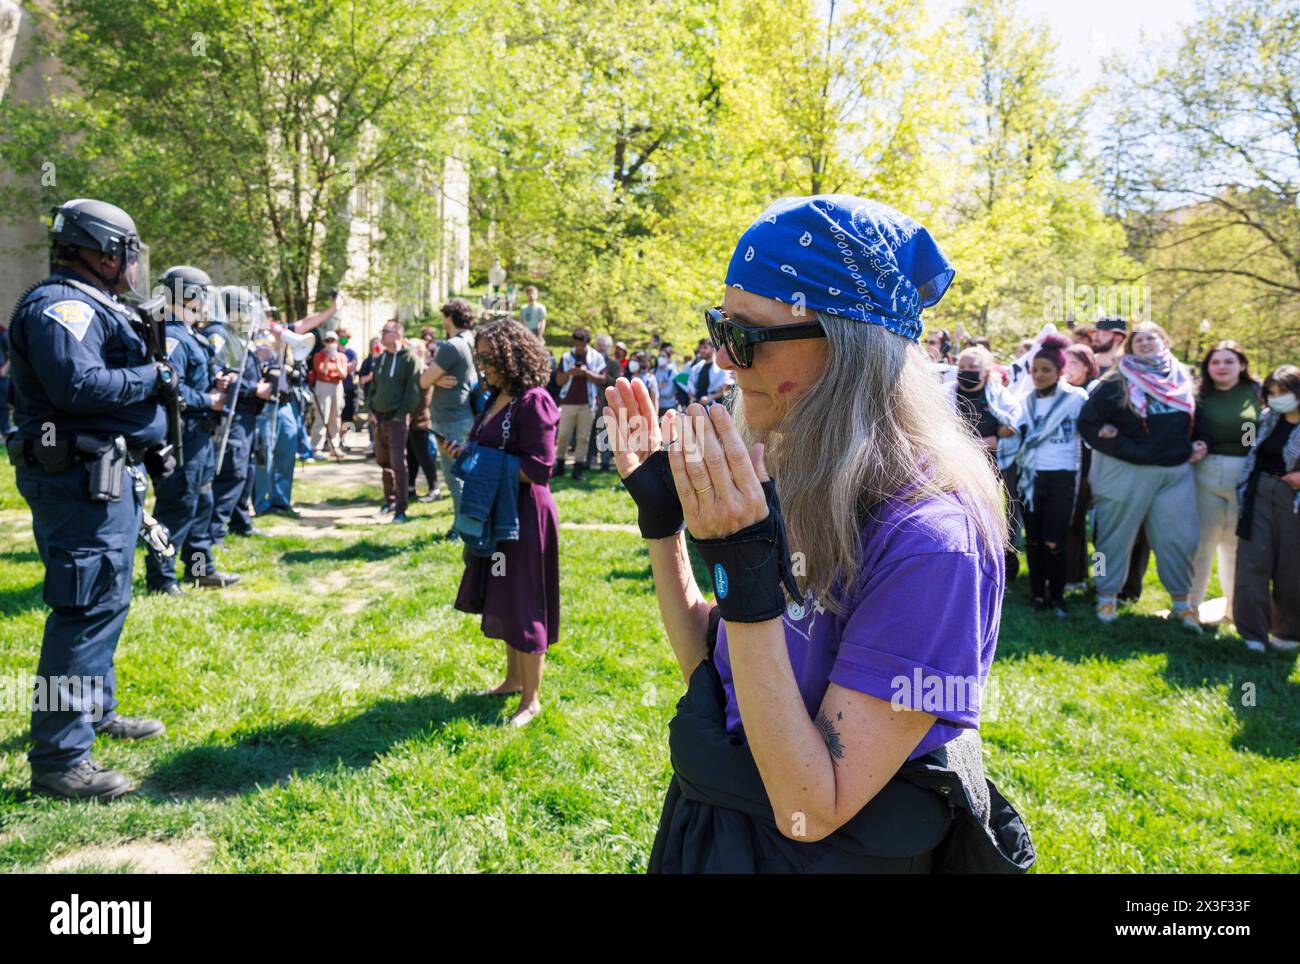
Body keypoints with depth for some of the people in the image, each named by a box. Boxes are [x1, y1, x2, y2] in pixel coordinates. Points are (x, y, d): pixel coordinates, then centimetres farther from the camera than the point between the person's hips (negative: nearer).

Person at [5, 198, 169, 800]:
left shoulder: (91, 307, 19)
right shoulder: (61, 305, -14)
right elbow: (78, 385, -27)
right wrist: (152, 378, -15)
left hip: (110, 474, 11)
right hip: (82, 479, -11)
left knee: (106, 600, 20)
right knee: (88, 607, -12)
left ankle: (94, 711, 36)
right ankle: (58, 757, -8)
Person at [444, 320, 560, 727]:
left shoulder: (533, 402, -17)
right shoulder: (497, 399, 9)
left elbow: (538, 468, -22)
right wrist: (464, 455, 0)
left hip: (525, 515, -9)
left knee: (523, 604, 1)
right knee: (503, 600, 18)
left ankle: (531, 698, 15)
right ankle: (513, 678, 35)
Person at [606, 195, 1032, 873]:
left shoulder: (927, 538, -26)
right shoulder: (788, 481, -4)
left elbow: (810, 811, -26)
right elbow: (709, 672, 3)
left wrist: (748, 582, -33)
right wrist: (662, 524, -4)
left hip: (824, 853, -7)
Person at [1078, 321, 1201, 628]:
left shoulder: (1183, 380, 10)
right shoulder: (1115, 383, -4)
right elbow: (1087, 423, -8)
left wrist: (1196, 446, 6)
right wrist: (1125, 448, -13)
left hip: (1176, 472, 3)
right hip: (1126, 472, -3)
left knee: (1180, 538, 3)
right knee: (1117, 535, 5)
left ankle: (1181, 602, 17)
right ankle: (1107, 597, 19)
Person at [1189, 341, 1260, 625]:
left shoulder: (1258, 393, 1)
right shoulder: (1199, 396, 3)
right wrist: (1192, 447, -14)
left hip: (1248, 477, 0)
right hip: (1206, 475, 0)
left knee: (1236, 545, 14)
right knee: (1201, 542, 5)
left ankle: (1233, 606, 28)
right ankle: (1190, 605, 16)